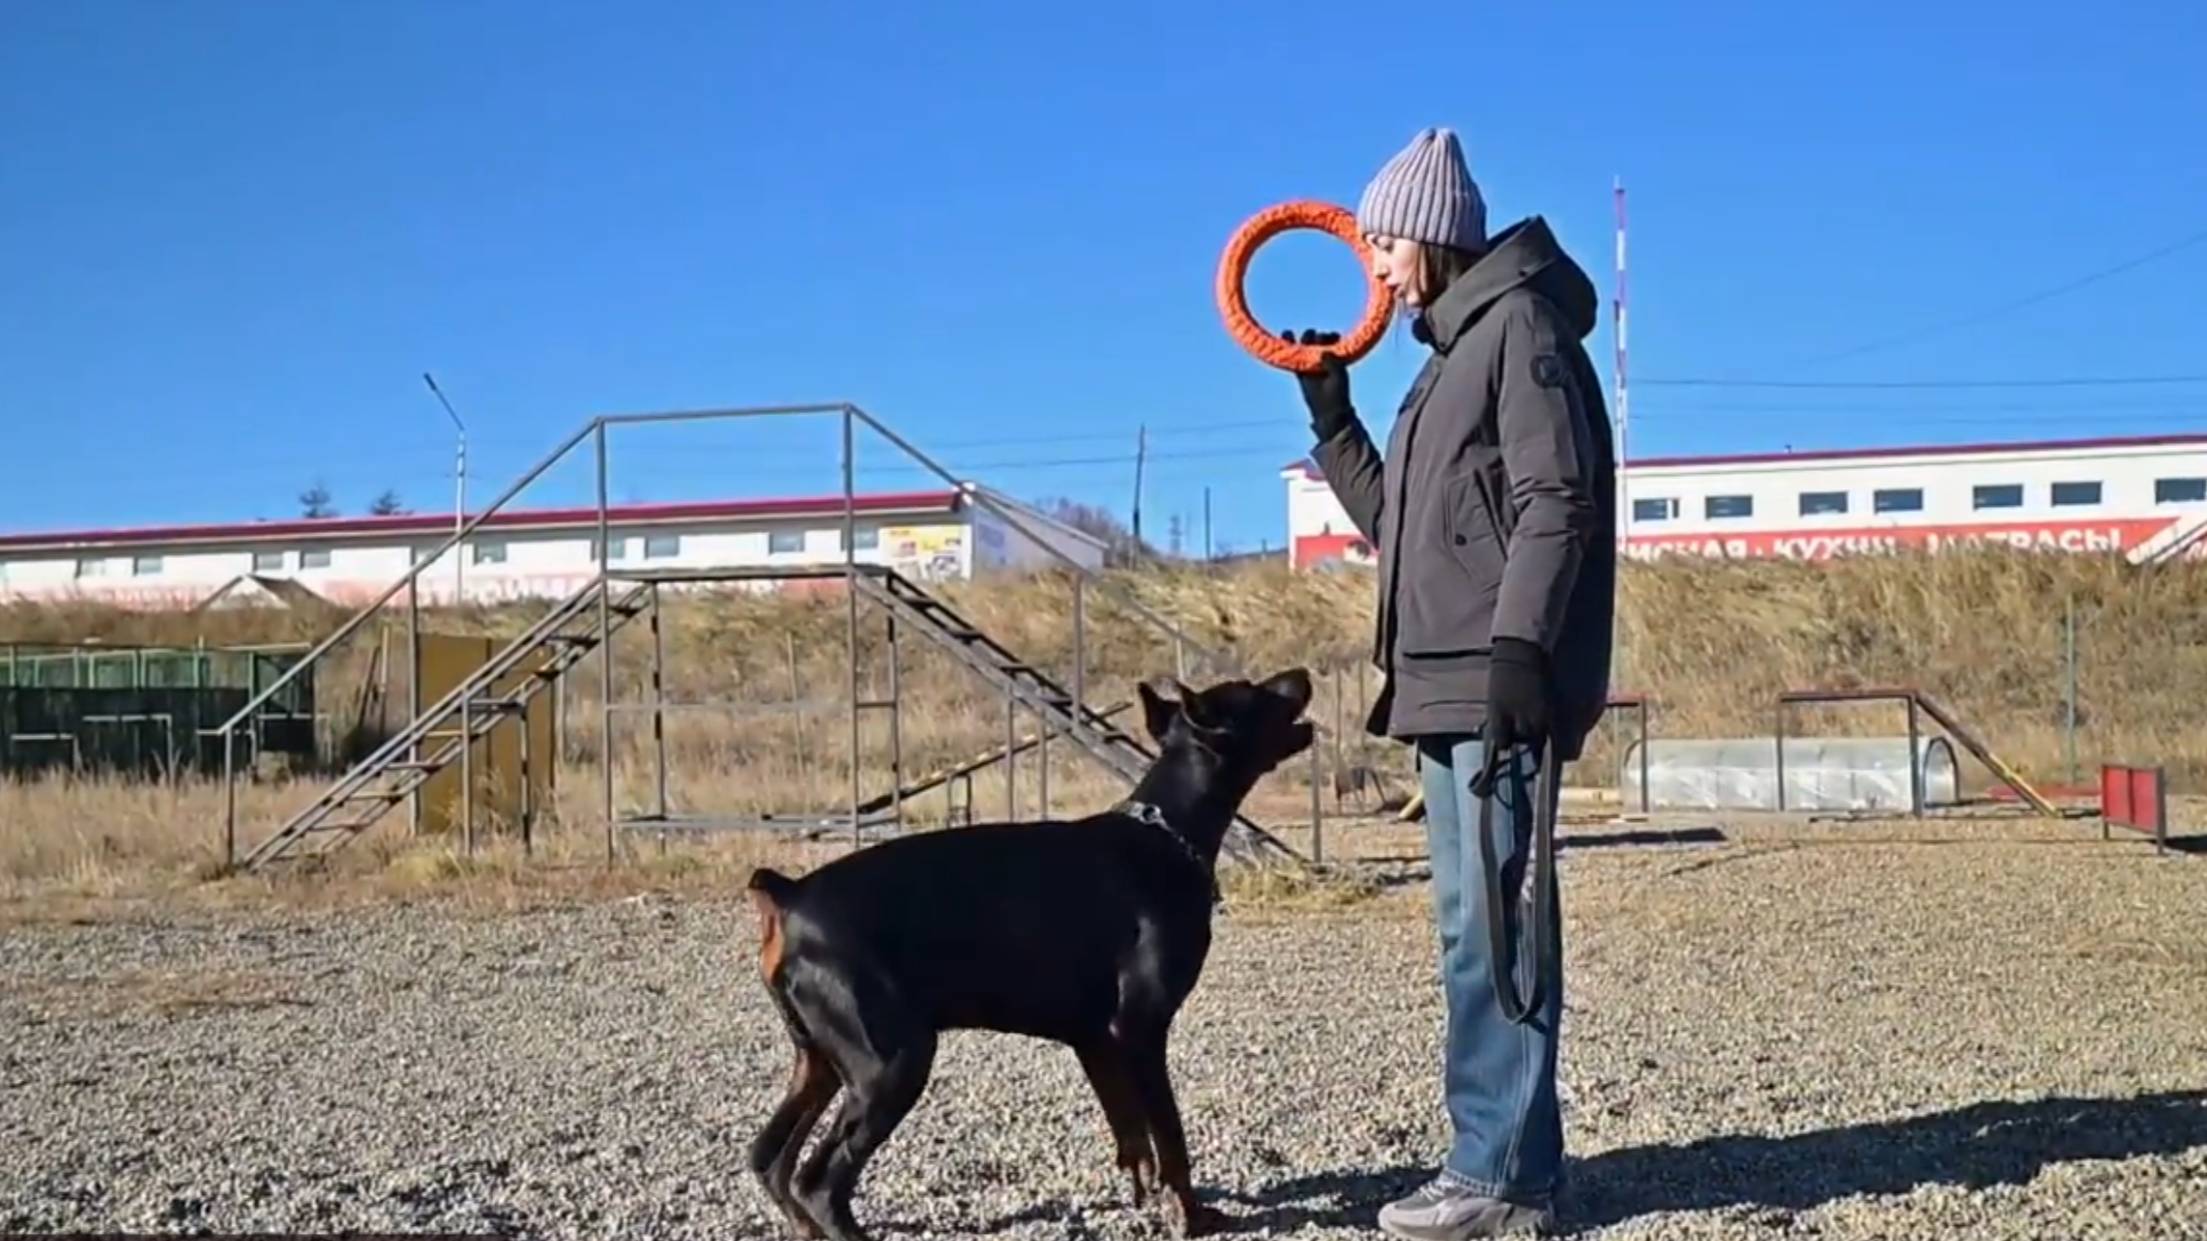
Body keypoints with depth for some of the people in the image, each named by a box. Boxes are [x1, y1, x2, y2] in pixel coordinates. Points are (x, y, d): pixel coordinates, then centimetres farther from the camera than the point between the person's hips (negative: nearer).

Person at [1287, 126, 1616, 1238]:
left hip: (1497, 688, -10)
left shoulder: (1520, 324, -4)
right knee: (1475, 926, 10)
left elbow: (1555, 504, -15)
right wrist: (1331, 418, 18)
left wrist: (1517, 647, -24)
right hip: (1448, 687, 10)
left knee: (1491, 925, -11)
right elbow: (1398, 527, 26)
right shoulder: (1451, 350, 24)